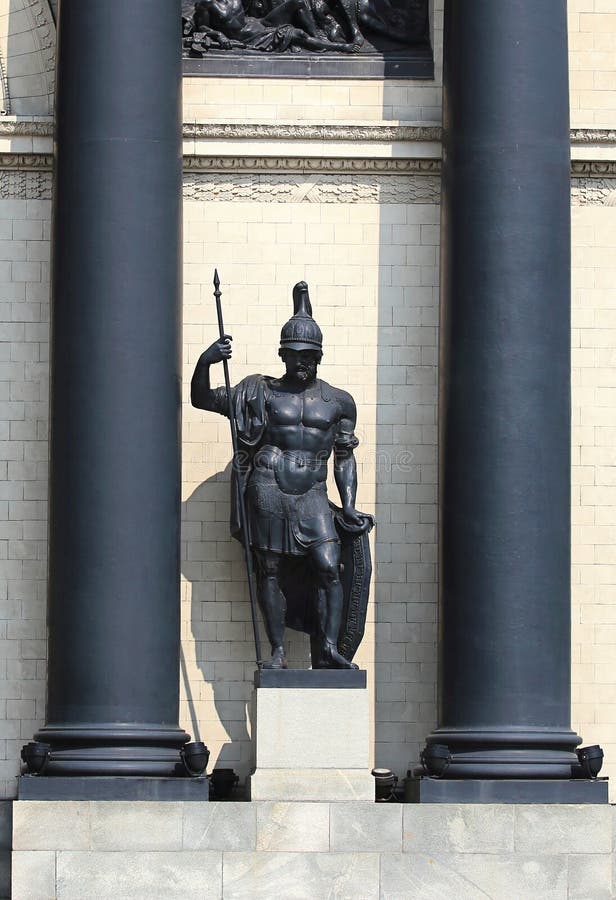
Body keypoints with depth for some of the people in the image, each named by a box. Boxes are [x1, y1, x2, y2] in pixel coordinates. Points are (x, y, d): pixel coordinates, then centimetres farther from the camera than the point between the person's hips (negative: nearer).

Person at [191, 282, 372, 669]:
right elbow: (202, 399, 7)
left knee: (329, 569, -12)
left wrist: (349, 507, 5)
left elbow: (345, 457, 14)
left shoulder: (337, 401, 10)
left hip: (312, 495, 1)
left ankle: (328, 649, -10)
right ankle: (278, 652, 6)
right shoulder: (262, 391, 6)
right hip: (268, 490, -1)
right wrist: (204, 363, -12)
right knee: (269, 570, 0)